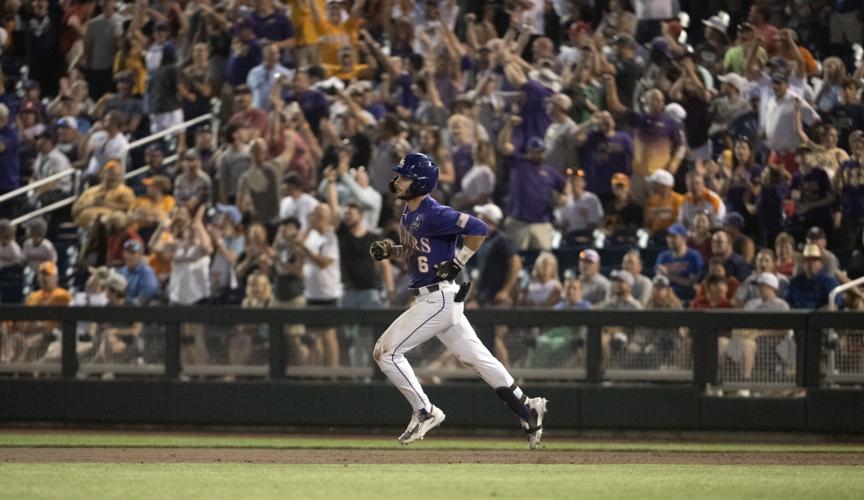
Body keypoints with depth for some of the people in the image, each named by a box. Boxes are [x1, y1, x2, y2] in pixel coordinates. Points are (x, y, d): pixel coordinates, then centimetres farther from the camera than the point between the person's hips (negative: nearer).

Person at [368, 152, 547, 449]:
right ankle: (528, 411, 18)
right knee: (475, 357, 13)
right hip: (434, 299, 10)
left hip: (439, 298, -10)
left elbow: (479, 229, -22)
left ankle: (425, 413, 1)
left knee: (387, 352, -8)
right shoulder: (409, 213, 10)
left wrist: (459, 262, -19)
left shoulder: (434, 215, -19)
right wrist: (390, 250, 7)